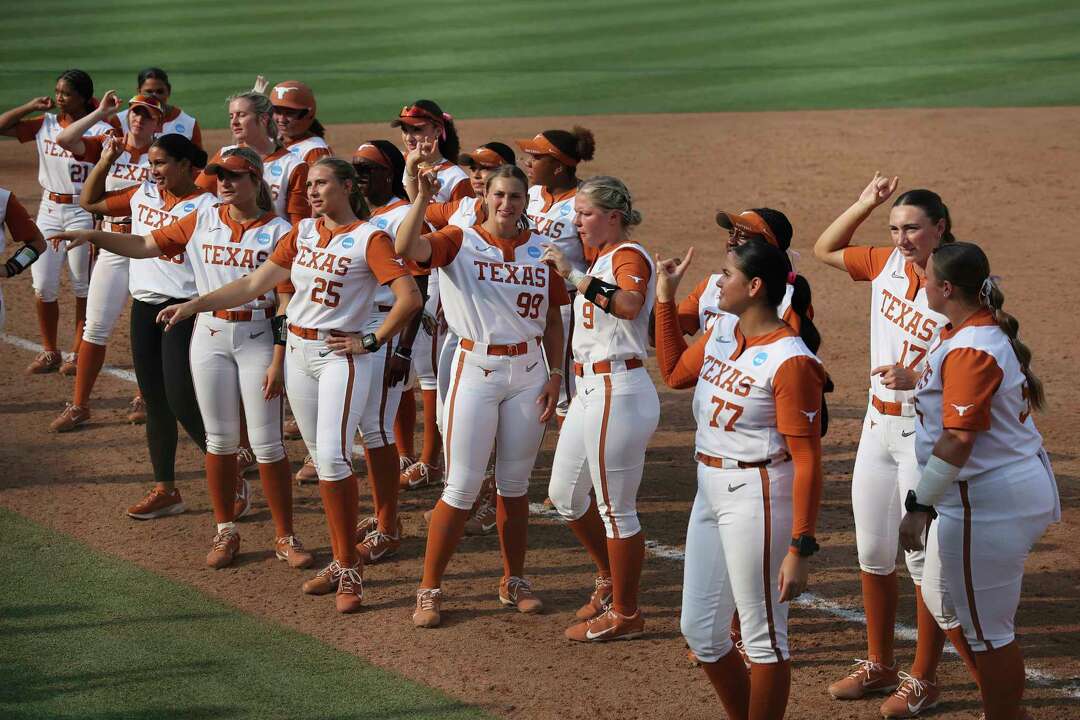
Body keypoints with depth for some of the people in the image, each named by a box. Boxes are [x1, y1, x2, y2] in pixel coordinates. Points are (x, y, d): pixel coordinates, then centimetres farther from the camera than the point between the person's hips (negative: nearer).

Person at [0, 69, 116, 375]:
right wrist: (32, 106, -2)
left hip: (83, 212, -5)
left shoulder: (100, 131, -9)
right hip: (49, 209, 5)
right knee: (43, 286, 3)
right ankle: (50, 353, 16)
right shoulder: (45, 124, 6)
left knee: (84, 288, 4)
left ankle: (79, 352, 15)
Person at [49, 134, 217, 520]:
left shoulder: (204, 206, -11)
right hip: (144, 304, 7)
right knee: (155, 401, 11)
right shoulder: (144, 194, 9)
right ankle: (165, 490, 20)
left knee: (182, 401, -10)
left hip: (183, 308, -7)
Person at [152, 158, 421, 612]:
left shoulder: (369, 238, -9)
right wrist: (194, 305, 0)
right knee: (321, 460, 10)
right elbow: (254, 284, 6)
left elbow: (409, 296, -18)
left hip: (341, 355, -6)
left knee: (332, 458, -16)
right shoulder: (302, 233, 9)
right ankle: (342, 562, 18)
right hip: (298, 351, 7)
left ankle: (350, 568, -8)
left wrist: (371, 341, -15)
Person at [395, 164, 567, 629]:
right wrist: (423, 198, -34)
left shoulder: (543, 250, 6)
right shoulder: (460, 242, -4)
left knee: (515, 483, 12)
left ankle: (514, 581, 25)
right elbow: (405, 247, -23)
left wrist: (555, 374, 2)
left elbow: (553, 320, 10)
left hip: (528, 371, 3)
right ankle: (429, 590, 5)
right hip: (476, 369, -3)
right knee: (462, 486, -4)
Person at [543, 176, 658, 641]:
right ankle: (609, 579, 38)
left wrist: (574, 275, -35)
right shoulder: (601, 256, 16)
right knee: (564, 495, 20)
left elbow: (629, 305, -35)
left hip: (619, 393, -11)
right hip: (590, 391, 11)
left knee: (615, 508, -2)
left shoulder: (629, 256, -14)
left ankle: (625, 614, 10)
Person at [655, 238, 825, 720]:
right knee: (699, 630, 16)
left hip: (757, 495, -9)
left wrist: (800, 549, -23)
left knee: (762, 635, 2)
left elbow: (806, 460, -20)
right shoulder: (722, 331, 6)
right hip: (711, 493, 9)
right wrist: (665, 299, 17)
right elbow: (674, 372, 25)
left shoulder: (791, 360, -19)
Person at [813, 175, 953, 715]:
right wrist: (864, 206, 7)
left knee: (925, 559, 0)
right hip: (878, 425, 7)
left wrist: (916, 377, -33)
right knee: (872, 553, 15)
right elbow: (825, 250, 18)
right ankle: (879, 665, 30)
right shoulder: (888, 264, 3)